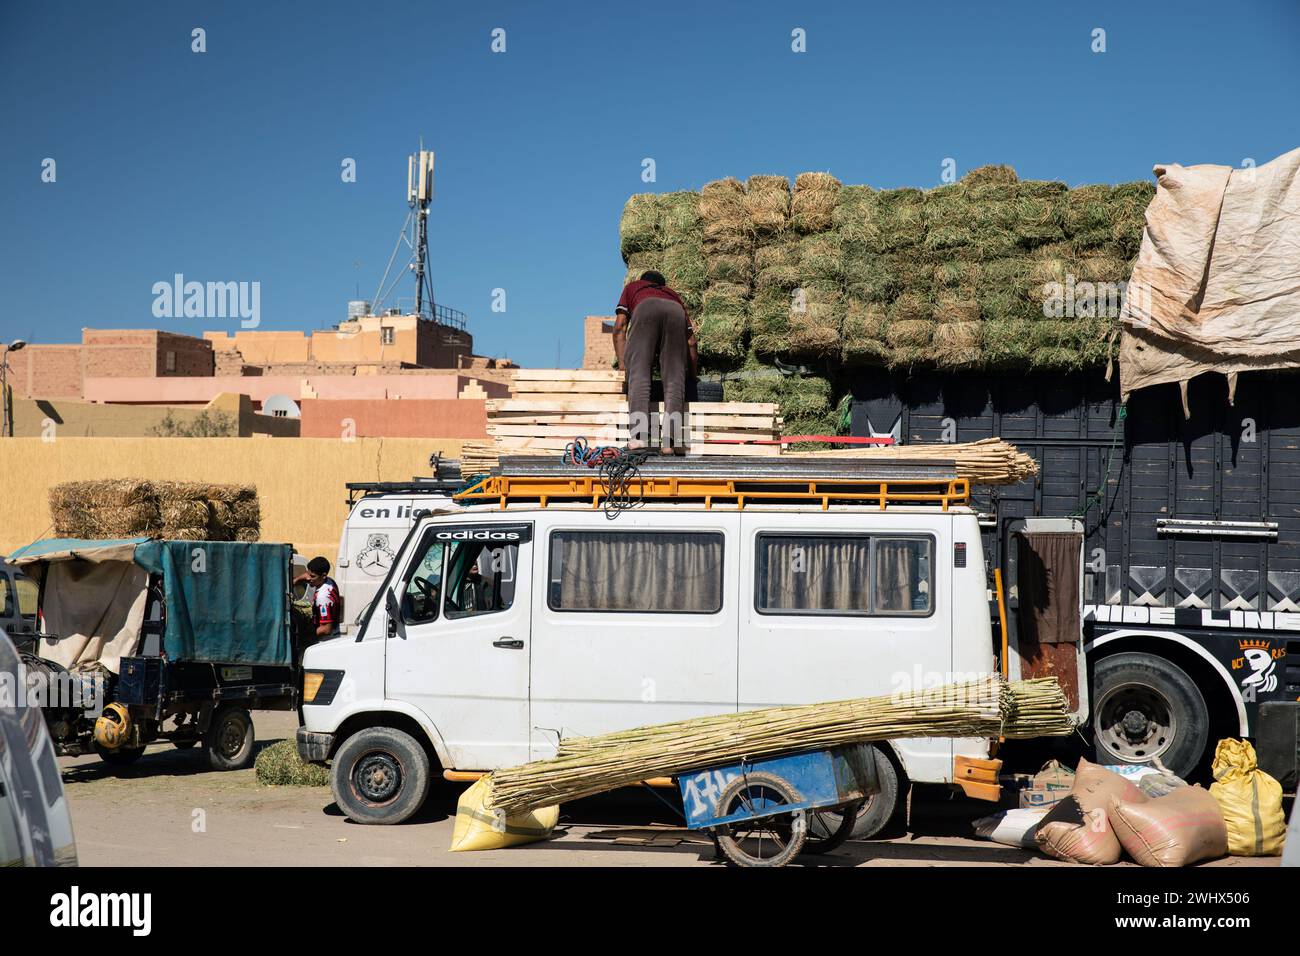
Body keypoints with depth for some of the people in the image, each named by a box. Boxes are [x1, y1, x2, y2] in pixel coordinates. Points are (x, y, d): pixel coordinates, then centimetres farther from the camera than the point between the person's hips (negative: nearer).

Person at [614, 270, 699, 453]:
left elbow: (620, 327, 27)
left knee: (638, 373, -9)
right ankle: (671, 438, -21)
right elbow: (691, 341, 36)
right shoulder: (674, 295, 45)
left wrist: (622, 364, 26)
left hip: (645, 309, -2)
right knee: (674, 377, -4)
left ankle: (638, 435, -27)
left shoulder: (632, 287, 42)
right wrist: (694, 375, 43)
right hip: (675, 313, 2)